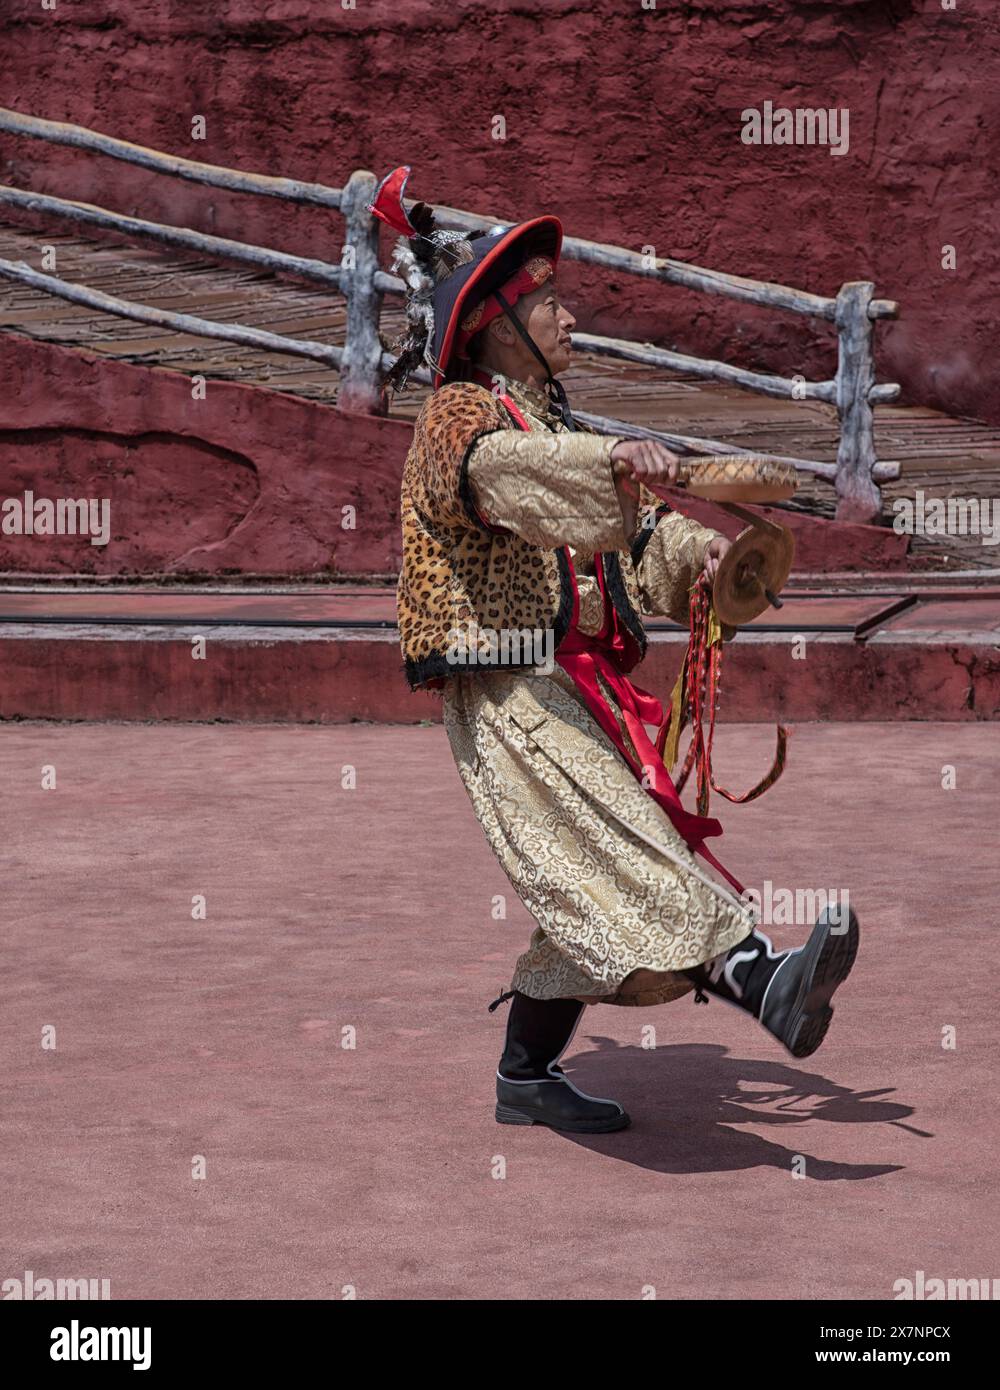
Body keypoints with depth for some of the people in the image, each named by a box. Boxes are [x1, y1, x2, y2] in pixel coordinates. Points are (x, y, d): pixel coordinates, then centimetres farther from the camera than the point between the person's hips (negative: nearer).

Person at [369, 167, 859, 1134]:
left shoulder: (547, 420, 26)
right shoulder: (460, 415, -3)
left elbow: (628, 530, 20)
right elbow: (505, 467, -28)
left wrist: (694, 549, -2)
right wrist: (614, 460, -45)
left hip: (567, 692, 10)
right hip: (510, 688, -10)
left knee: (583, 886, 10)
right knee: (623, 847, -23)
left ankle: (528, 1075, 19)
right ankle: (760, 979, -37)